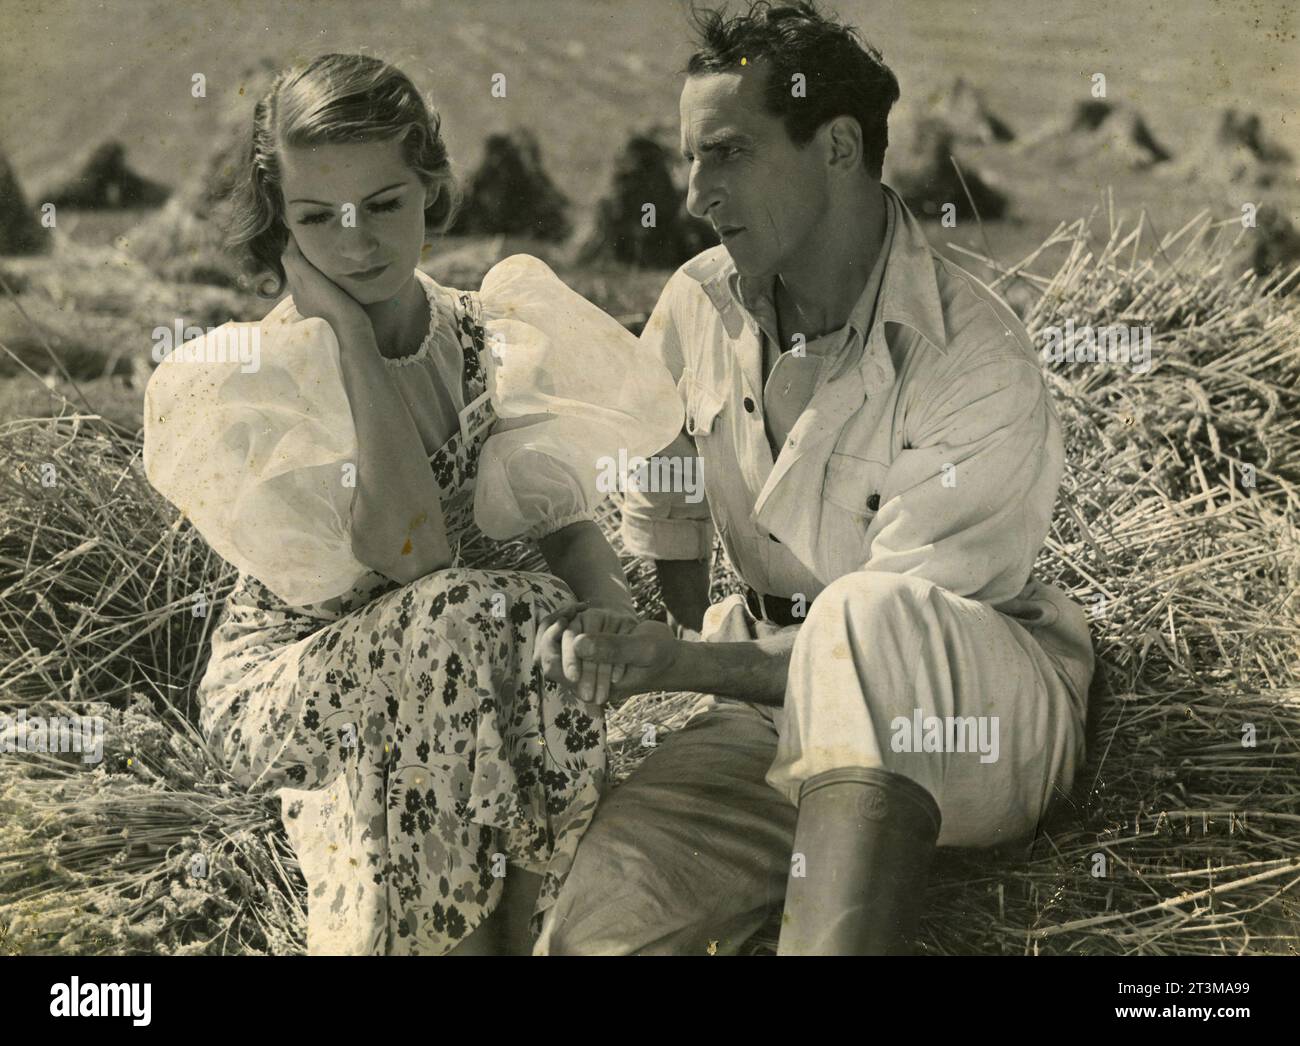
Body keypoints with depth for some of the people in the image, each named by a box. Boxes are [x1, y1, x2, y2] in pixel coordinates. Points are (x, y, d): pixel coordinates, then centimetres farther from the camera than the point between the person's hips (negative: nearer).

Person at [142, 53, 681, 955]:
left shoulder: (494, 341, 1)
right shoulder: (252, 375, -13)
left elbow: (561, 516, -2)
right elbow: (408, 548, -26)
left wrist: (609, 600, -25)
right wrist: (347, 331, -21)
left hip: (477, 676, 4)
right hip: (294, 690, -4)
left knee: (569, 628, -26)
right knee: (468, 613, -32)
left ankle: (518, 927, -14)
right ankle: (458, 936, -20)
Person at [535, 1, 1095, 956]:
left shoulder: (980, 369, -19)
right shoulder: (698, 306, 0)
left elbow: (898, 644, -20)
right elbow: (658, 523, 16)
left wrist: (688, 665, -27)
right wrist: (632, 658, 4)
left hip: (986, 711, -3)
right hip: (775, 692, 4)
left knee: (866, 619, -42)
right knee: (600, 913, -24)